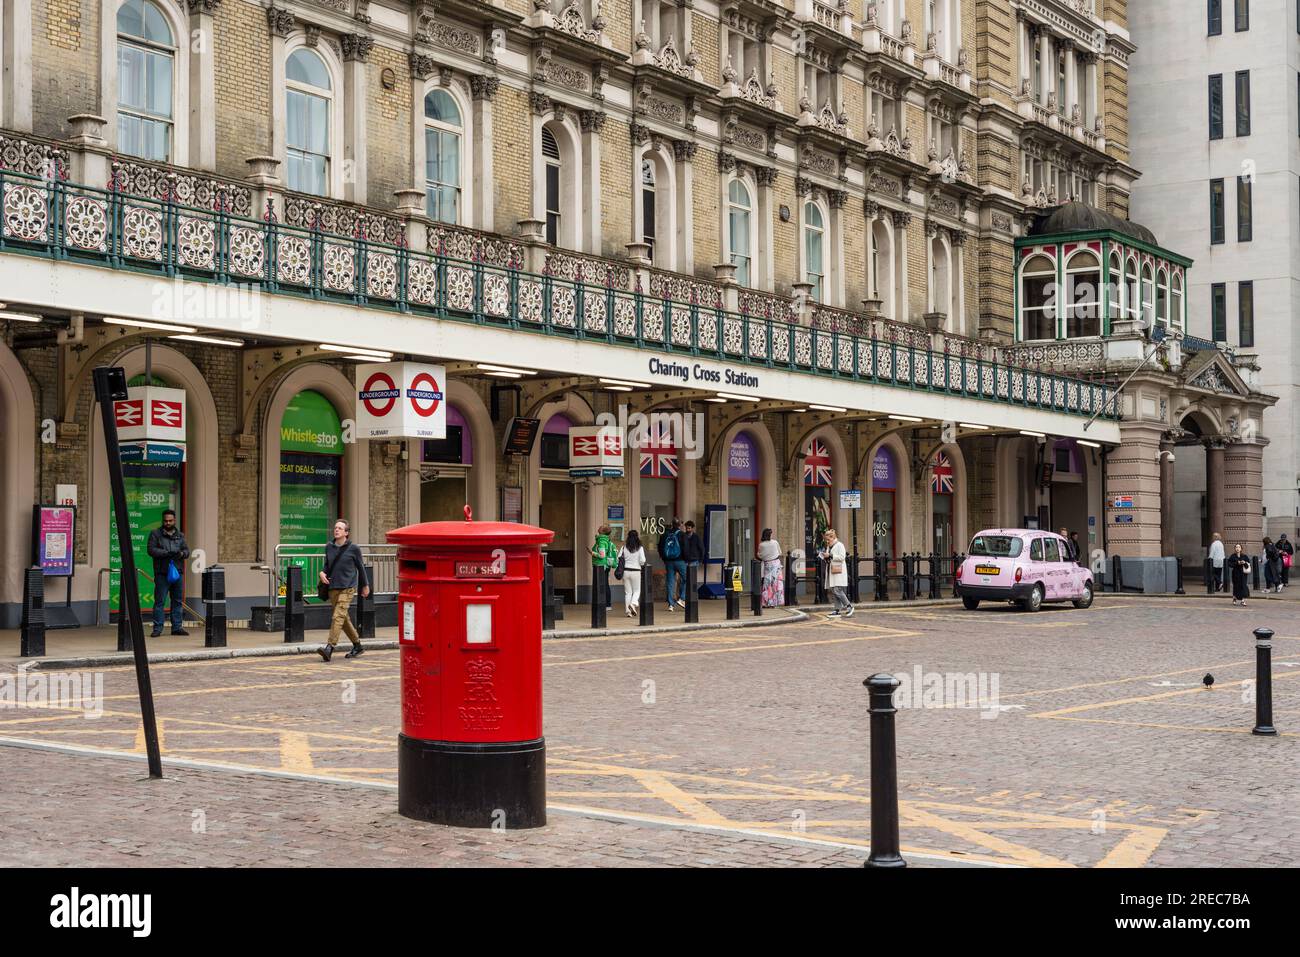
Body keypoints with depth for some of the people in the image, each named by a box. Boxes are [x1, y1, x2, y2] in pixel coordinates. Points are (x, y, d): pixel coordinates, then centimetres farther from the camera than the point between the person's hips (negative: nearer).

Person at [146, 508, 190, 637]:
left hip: (177, 572, 4)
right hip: (162, 573, -4)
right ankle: (157, 628, -2)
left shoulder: (180, 535, 16)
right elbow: (151, 549, -7)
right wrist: (167, 553, -17)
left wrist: (182, 553, -13)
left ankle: (176, 627, 14)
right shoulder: (155, 534, 4)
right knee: (159, 601, -5)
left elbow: (187, 550, 11)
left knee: (177, 601, 7)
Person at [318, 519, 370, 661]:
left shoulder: (353, 548, -4)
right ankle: (357, 645, 28)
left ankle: (330, 648, -23)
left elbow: (361, 567, 7)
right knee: (344, 618, 13)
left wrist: (365, 585, 15)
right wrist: (322, 572, -3)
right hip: (333, 587, 5)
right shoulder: (329, 547, 7)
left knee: (338, 617, -17)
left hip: (347, 588, -5)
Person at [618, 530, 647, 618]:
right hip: (636, 571, -2)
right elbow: (642, 560, -12)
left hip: (625, 571, 2)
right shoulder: (640, 548, -7)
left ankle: (628, 611, 6)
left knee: (627, 592, 9)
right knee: (637, 590, 11)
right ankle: (633, 603, -15)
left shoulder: (624, 547, -1)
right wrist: (642, 563, 10)